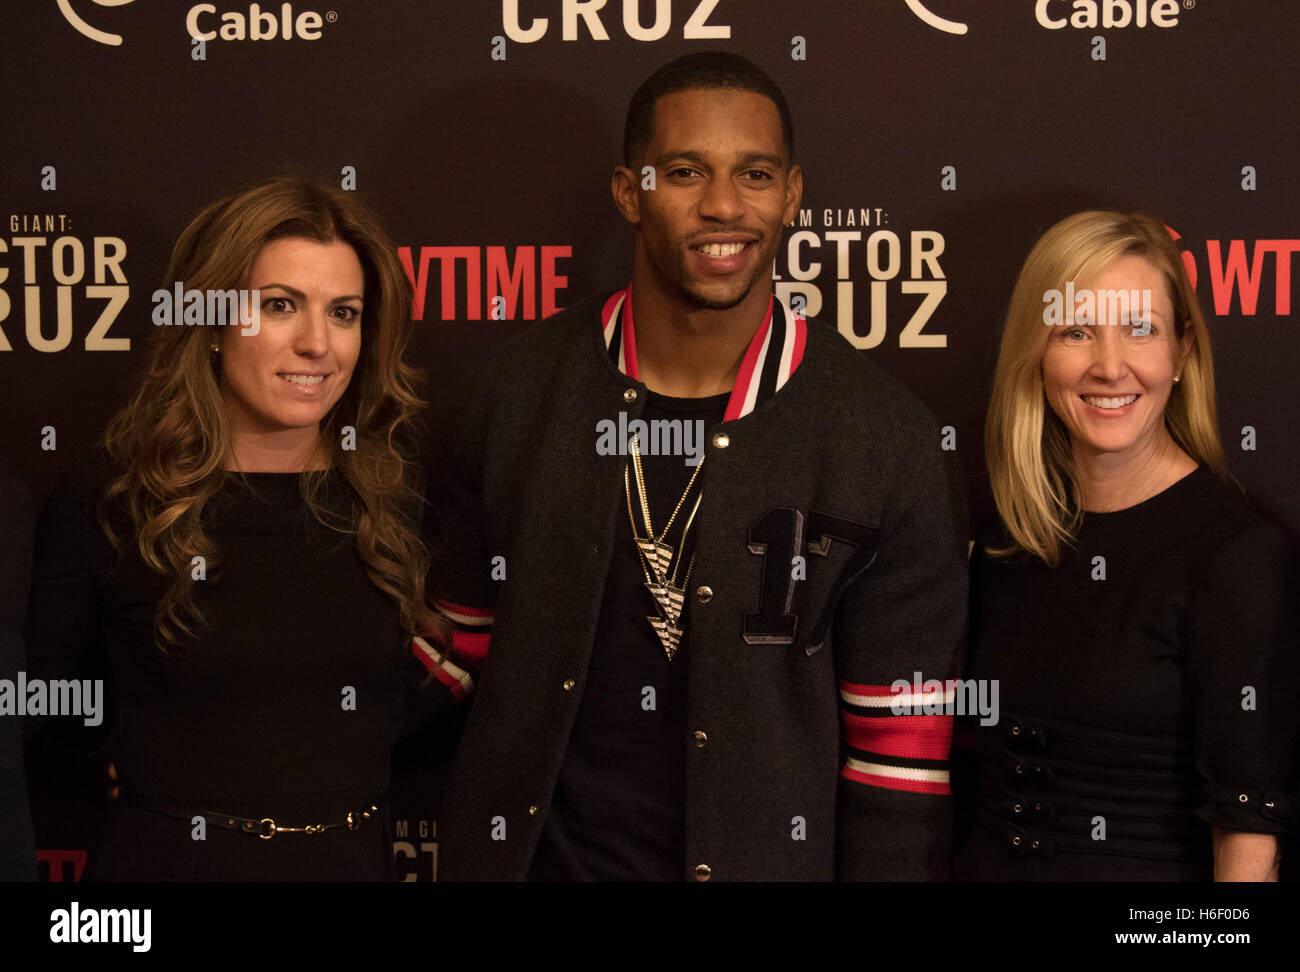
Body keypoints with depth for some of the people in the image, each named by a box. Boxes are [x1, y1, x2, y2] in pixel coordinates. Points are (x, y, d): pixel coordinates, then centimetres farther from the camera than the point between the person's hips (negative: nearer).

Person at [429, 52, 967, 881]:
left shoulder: (889, 444, -11)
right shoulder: (516, 399, -4)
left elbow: (901, 746, -8)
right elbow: (459, 670, 2)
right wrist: (464, 862, 1)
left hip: (772, 855, -1)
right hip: (544, 853, 2)